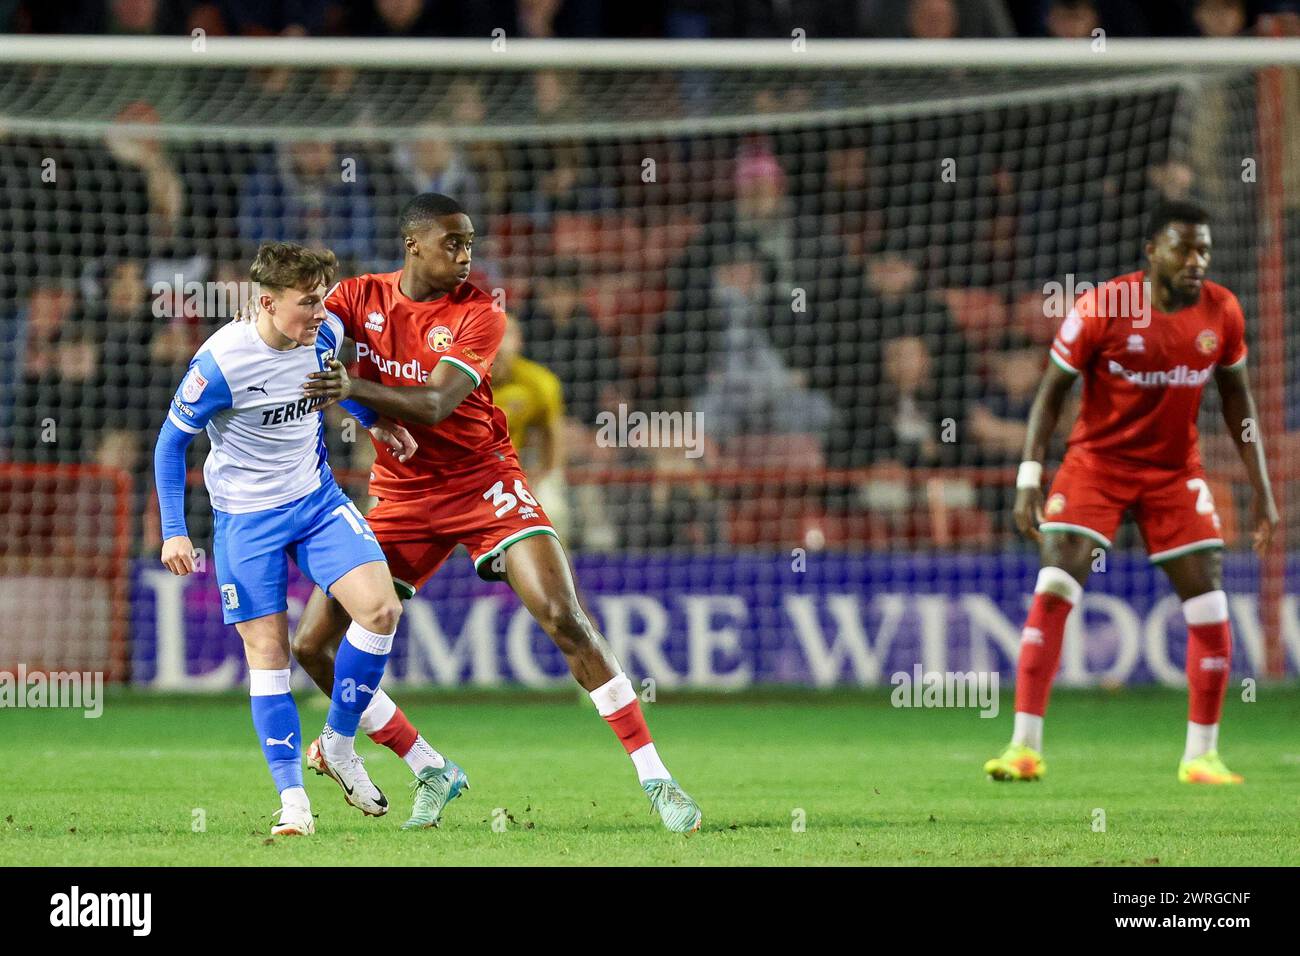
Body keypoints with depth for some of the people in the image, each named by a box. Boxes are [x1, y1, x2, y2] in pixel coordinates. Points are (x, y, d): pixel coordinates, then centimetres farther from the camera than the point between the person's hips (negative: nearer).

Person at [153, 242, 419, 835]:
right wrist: (174, 531, -12)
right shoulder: (222, 362, -23)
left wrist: (374, 423, 12)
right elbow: (172, 440, -10)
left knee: (381, 610, -14)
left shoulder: (325, 336, -9)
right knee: (267, 653, -4)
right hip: (247, 518, -4)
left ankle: (338, 747, 5)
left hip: (317, 499, 4)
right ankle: (293, 800, 3)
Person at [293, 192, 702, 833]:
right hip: (402, 499, 3)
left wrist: (351, 389, -38)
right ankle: (432, 774, 13)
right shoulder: (361, 297, 1)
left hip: (482, 482, -3)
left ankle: (655, 779, -12)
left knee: (563, 619, -19)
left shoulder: (478, 315, -10)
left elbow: (434, 405, -23)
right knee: (313, 645, -4)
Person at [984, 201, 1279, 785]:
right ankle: (1025, 747, -13)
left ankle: (1201, 755, 10)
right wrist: (1029, 478, -16)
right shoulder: (1102, 308, -17)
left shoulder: (1222, 312, -7)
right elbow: (1052, 392, -9)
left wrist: (1261, 488, 6)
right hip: (1097, 460, -3)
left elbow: (1236, 397, 7)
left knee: (1209, 607, -4)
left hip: (1175, 470, 3)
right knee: (1053, 590, -16)